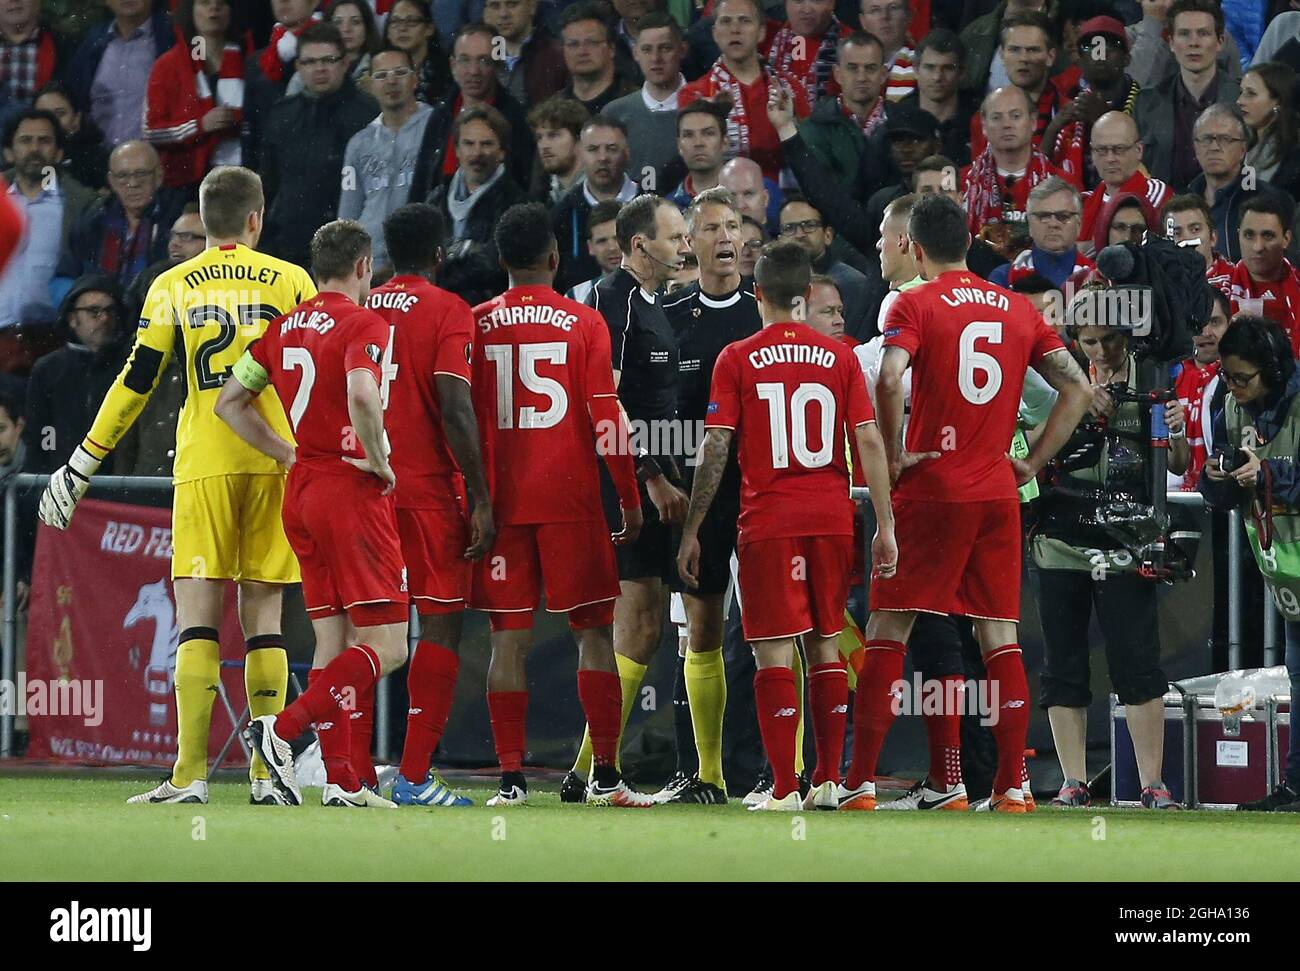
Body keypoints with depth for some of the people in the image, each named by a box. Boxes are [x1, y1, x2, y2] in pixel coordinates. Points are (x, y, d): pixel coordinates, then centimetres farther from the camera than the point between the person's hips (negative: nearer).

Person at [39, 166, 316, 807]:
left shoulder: (173, 288, 5)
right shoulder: (291, 283, 6)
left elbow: (136, 382, 4)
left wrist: (82, 466, 10)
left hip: (204, 465, -1)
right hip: (274, 460, 1)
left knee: (197, 621, -3)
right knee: (263, 617, 6)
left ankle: (191, 774, -12)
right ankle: (267, 773, 3)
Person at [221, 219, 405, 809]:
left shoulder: (284, 327, 11)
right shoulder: (362, 324, -10)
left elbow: (230, 402, 16)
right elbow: (362, 395, -29)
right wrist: (379, 461, -14)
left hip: (301, 493, 8)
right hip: (353, 490, -8)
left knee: (333, 641, 10)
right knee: (384, 647, -6)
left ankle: (339, 778, 5)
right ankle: (283, 729, -19)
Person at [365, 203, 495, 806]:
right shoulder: (448, 311, -5)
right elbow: (455, 410, -13)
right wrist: (480, 499, -11)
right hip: (429, 487, -5)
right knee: (441, 622, 0)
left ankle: (358, 774, 5)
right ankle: (414, 777, -7)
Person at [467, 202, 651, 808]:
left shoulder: (476, 326, 3)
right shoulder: (584, 324, -2)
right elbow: (606, 419, -4)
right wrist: (630, 501, 3)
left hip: (502, 501, 2)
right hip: (570, 500, -2)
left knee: (509, 638, 3)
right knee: (594, 633, 4)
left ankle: (511, 776, -2)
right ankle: (605, 776, 0)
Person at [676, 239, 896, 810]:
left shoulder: (737, 360, -2)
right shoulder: (839, 356, 5)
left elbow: (715, 450, -5)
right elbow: (869, 442, 1)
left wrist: (691, 531, 0)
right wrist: (885, 526, 5)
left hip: (768, 523, -3)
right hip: (832, 521, 3)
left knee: (774, 652, -3)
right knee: (825, 646, 14)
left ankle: (785, 790, -8)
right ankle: (829, 781, 14)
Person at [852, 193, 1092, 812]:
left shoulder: (916, 303, -4)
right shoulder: (1018, 309, 10)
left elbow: (889, 379, -22)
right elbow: (1078, 388, 9)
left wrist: (894, 456, -11)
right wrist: (1033, 462, 11)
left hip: (931, 488, -4)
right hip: (998, 494, 4)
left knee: (888, 633, 1)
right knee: (1000, 639, 7)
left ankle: (859, 783, -2)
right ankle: (1010, 786, 4)